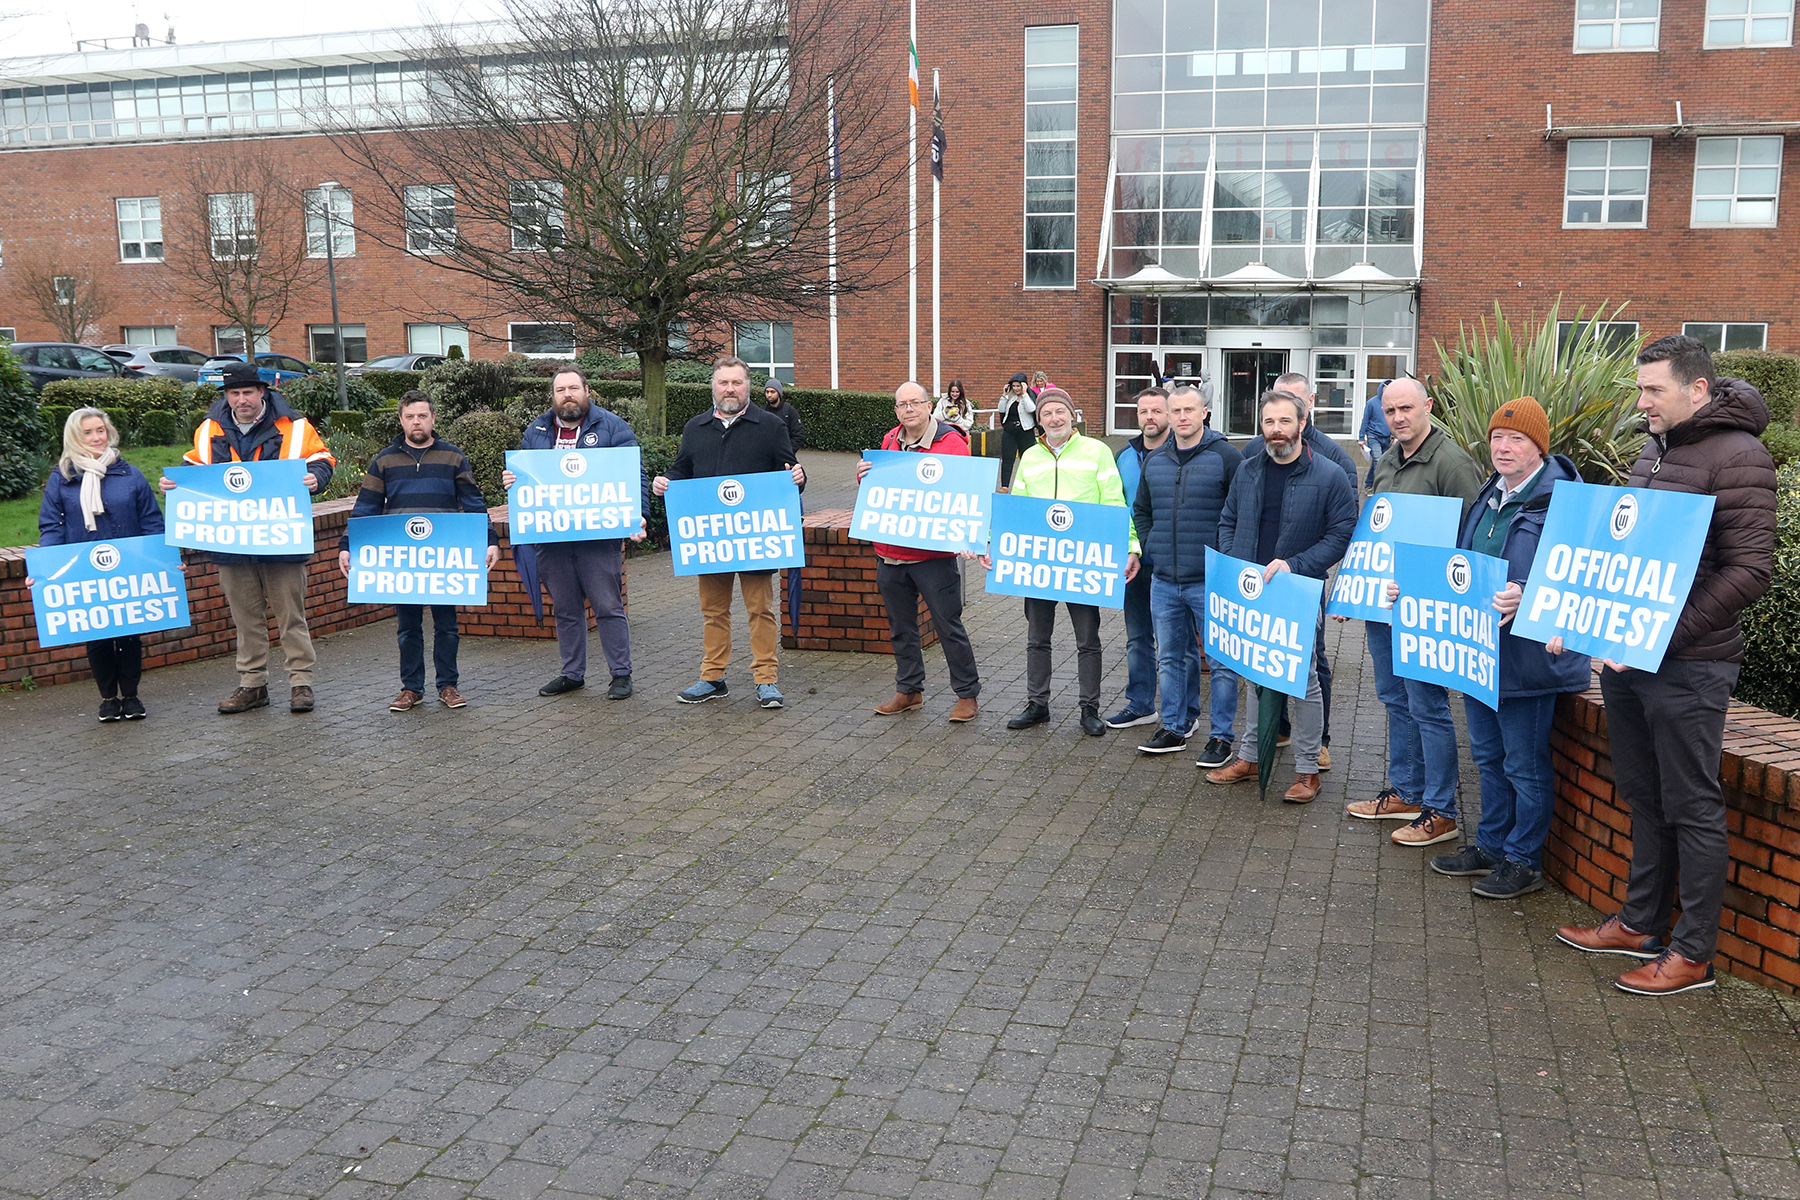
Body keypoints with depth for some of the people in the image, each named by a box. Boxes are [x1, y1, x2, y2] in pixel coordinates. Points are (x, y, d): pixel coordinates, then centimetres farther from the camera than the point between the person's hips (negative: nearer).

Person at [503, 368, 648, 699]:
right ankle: (571, 674, 24)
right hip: (551, 538, 4)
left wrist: (637, 516, -17)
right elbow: (523, 475, 19)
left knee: (608, 607, -1)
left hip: (599, 536, -4)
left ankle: (621, 674, 8)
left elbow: (633, 476, -5)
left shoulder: (611, 426, 1)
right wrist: (511, 480, -5)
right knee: (565, 610, 13)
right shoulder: (536, 432, 13)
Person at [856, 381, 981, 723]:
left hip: (933, 554, -6)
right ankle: (909, 691, 29)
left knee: (948, 625, 2)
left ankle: (967, 694, 14)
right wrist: (865, 476, -1)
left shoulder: (951, 443, -10)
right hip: (890, 551, 6)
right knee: (901, 626, 15)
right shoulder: (889, 442, 9)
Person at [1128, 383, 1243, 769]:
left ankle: (1221, 736, 11)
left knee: (1221, 660, 1)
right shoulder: (1155, 460, 10)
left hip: (1210, 581, -5)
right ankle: (1175, 728, 26)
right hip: (1163, 581, 6)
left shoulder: (1226, 457, -7)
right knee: (1171, 658, 14)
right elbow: (1141, 511, 22)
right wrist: (1149, 552, 11)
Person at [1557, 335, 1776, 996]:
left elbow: (1750, 570, -19)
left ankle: (1694, 952, 14)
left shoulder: (1737, 457, -13)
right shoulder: (1652, 451, 13)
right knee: (1643, 795, 17)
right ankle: (1641, 923, 31)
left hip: (1687, 665, -8)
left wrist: (1664, 638, -22)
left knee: (1692, 806, 3)